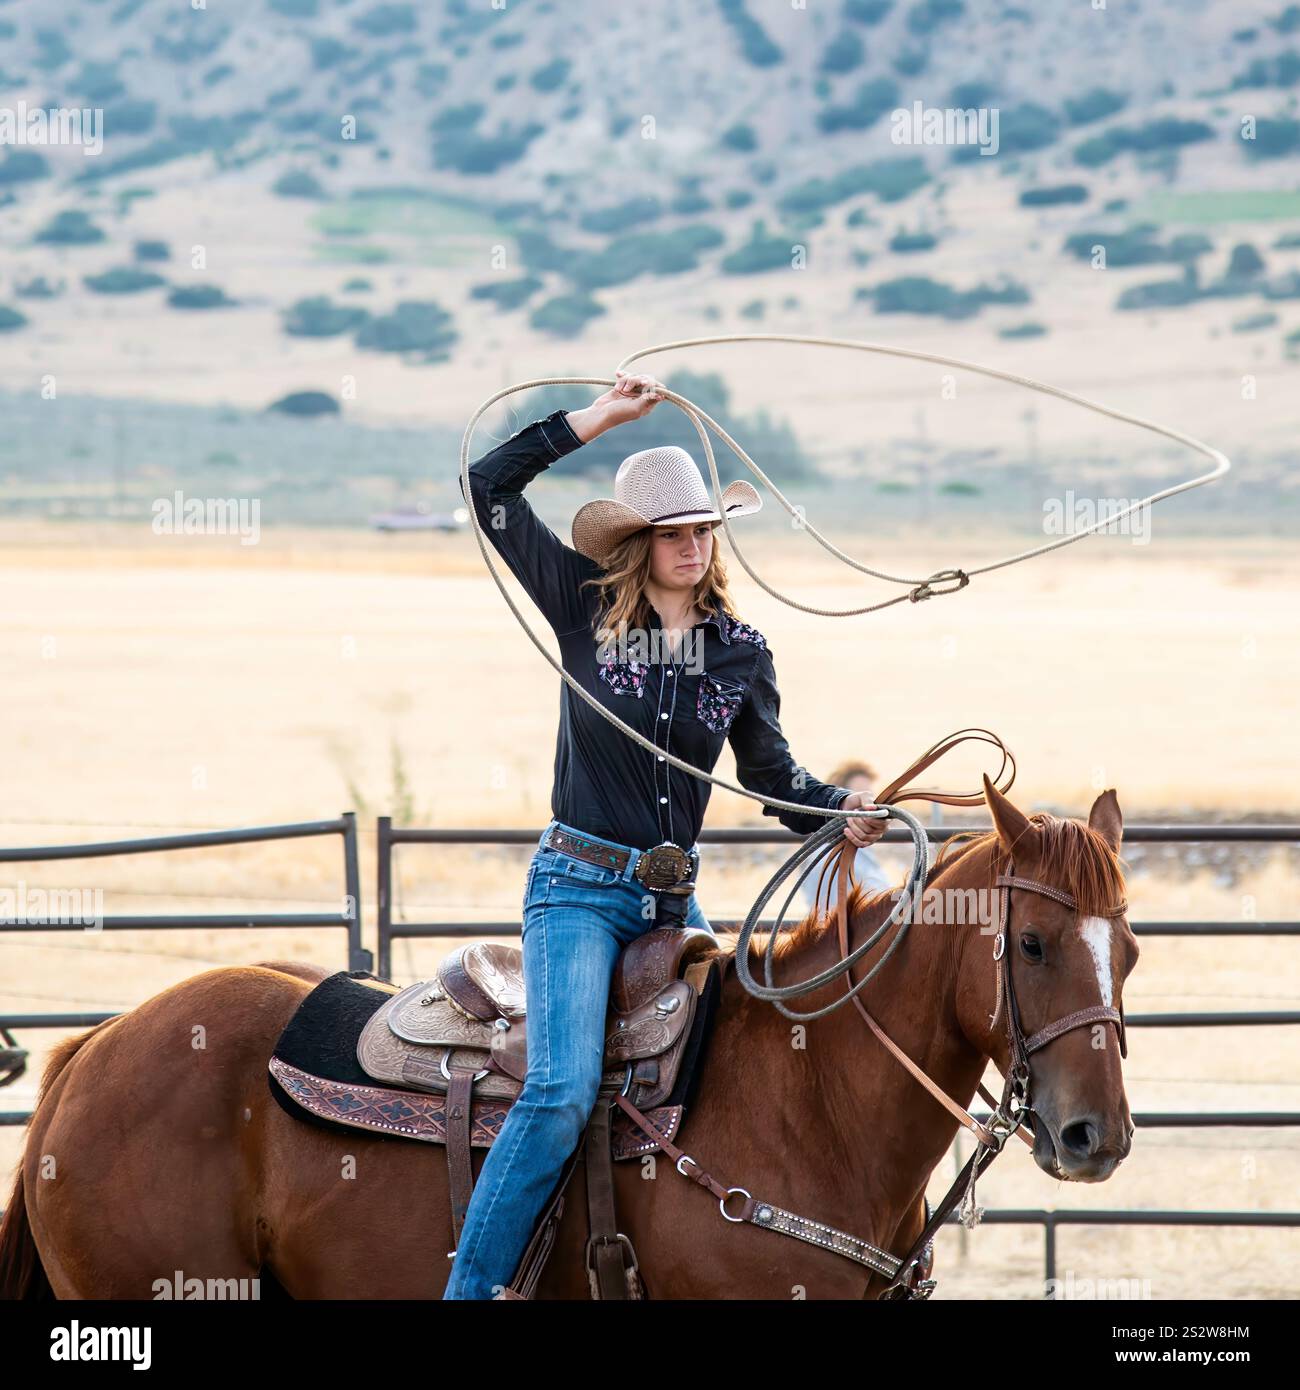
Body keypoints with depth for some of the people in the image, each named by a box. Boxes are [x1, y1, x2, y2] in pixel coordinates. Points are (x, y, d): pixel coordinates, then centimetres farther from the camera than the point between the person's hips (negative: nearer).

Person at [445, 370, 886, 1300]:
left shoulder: (741, 653, 10)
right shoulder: (585, 610, 0)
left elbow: (771, 775, 13)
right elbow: (490, 488, -4)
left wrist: (843, 808, -7)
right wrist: (599, 418, -5)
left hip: (676, 898, 5)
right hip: (579, 890, -5)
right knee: (563, 1093, -22)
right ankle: (471, 1288, -19)